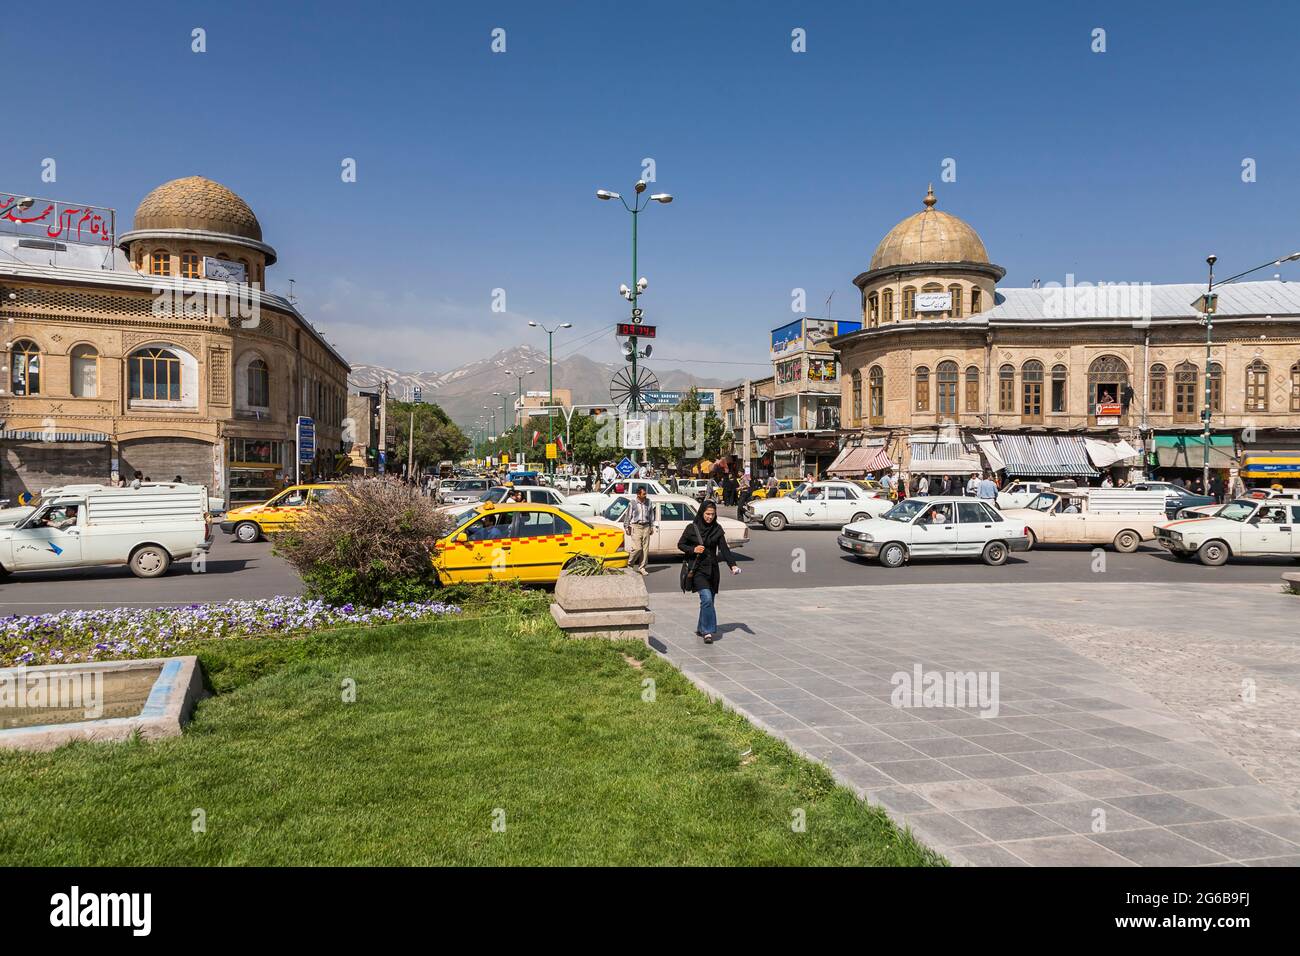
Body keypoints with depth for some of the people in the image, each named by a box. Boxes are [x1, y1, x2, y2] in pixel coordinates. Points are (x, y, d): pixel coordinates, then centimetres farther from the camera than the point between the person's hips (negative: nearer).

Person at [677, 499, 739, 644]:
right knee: (707, 598, -18)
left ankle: (701, 629, 26)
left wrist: (732, 565, -13)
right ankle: (708, 631, -13)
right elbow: (680, 544, 4)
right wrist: (693, 549, -14)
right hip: (697, 569, -4)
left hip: (712, 569, 4)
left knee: (709, 600, 8)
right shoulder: (692, 528, -3)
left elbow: (724, 549, 0)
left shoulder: (717, 529, 5)